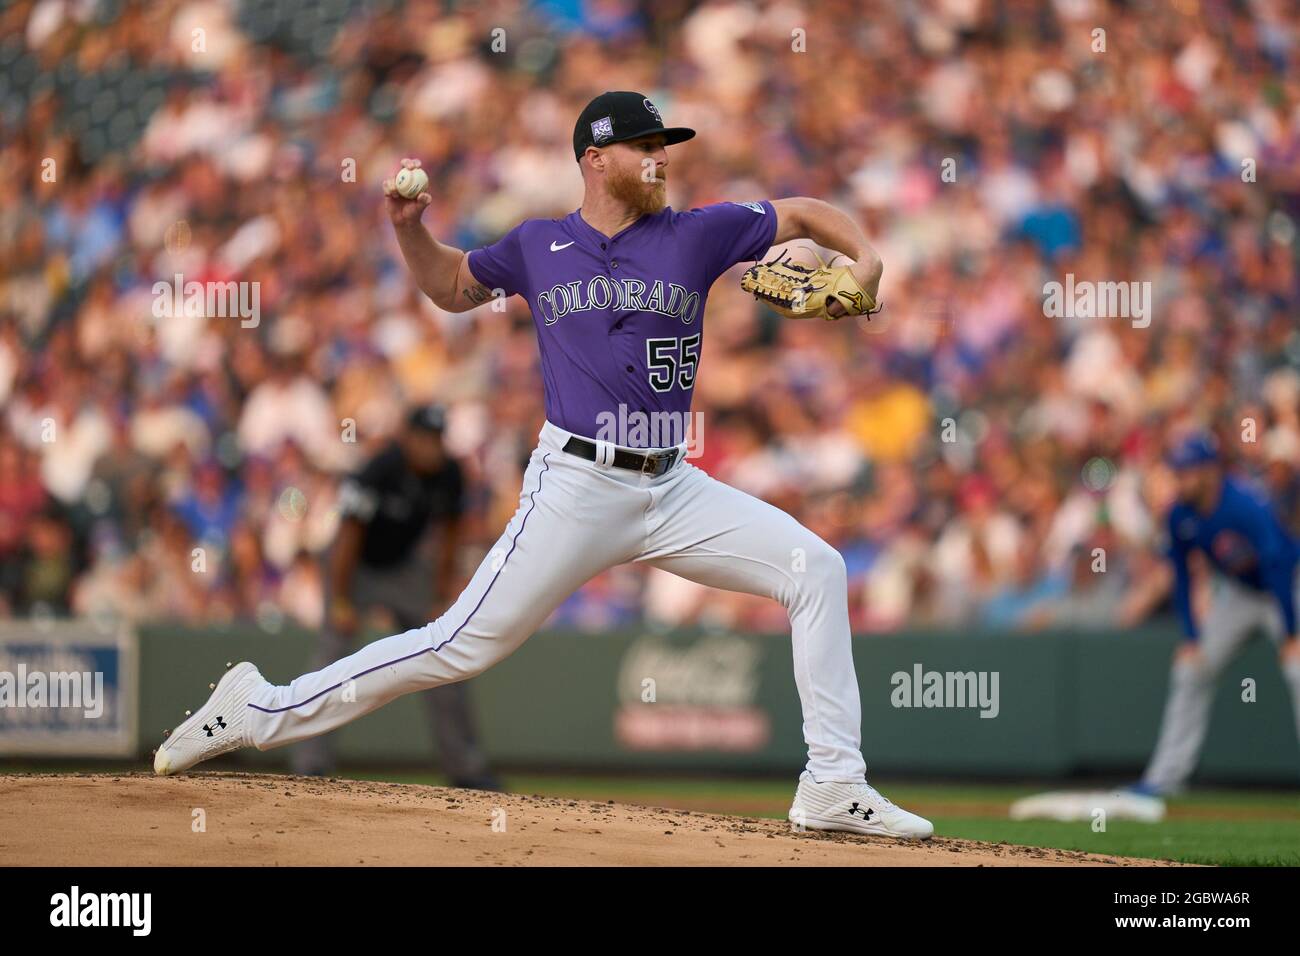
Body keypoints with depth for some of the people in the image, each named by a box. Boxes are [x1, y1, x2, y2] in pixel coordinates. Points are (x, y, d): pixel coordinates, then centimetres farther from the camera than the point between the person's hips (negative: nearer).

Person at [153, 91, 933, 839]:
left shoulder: (696, 235, 6)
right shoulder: (538, 247, 7)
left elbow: (803, 214, 13)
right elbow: (452, 287, 25)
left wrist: (866, 261, -6)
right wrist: (410, 227, 8)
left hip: (674, 490, 3)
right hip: (577, 488, -3)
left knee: (816, 569, -9)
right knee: (465, 646, -9)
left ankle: (834, 787, -7)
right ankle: (263, 711, 1)